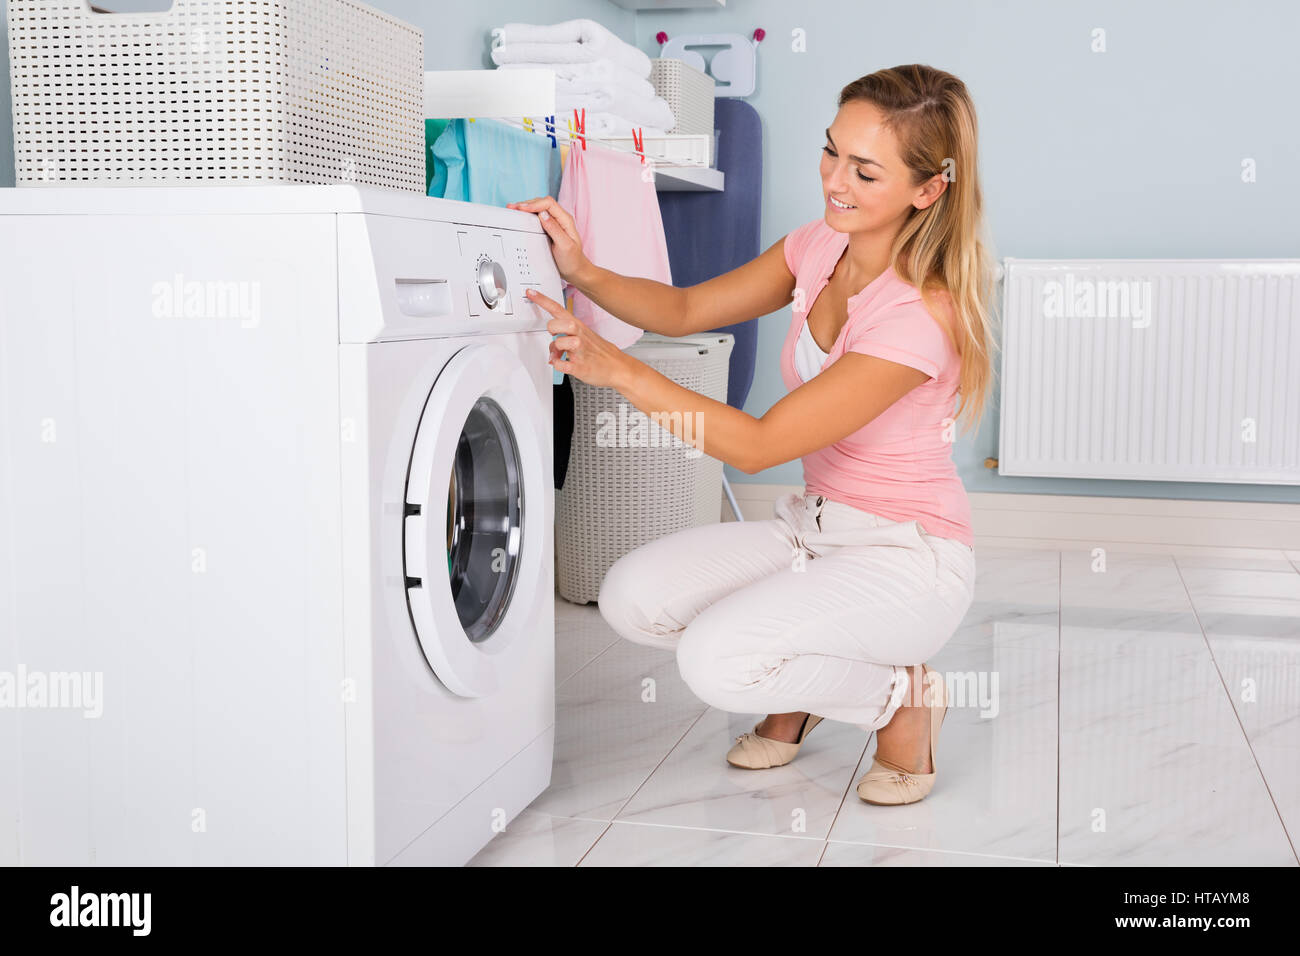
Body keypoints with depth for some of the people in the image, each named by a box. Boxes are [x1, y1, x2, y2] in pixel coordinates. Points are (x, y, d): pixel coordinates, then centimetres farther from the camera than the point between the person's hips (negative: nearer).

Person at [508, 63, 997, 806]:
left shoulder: (922, 314, -26)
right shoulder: (820, 247, -2)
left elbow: (757, 446, -27)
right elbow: (685, 311, 4)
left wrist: (617, 369, -29)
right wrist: (584, 273, -14)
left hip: (909, 556, -7)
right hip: (812, 524, 8)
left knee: (719, 661, -29)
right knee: (633, 597, -12)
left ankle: (902, 696, -1)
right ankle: (798, 693, 13)